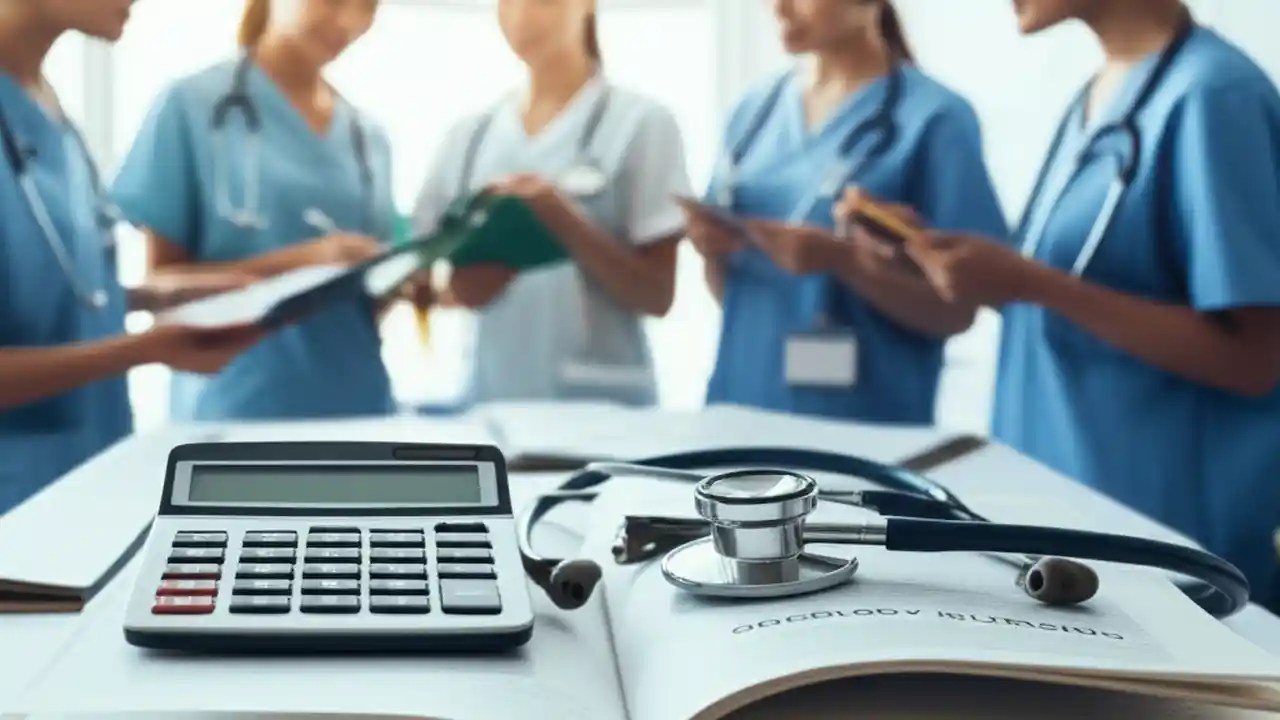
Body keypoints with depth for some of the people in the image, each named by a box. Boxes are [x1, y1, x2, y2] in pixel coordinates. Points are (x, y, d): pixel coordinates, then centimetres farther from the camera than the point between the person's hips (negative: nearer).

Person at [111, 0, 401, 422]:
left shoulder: (369, 138, 11)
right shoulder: (194, 106, -3)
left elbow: (369, 298, 13)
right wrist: (299, 261, -18)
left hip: (355, 404, 5)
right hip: (235, 410, -4)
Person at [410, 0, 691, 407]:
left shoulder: (639, 123, -2)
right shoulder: (468, 137, 8)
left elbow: (657, 294, -6)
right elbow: (428, 281, 11)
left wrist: (565, 220, -19)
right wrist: (457, 287, -11)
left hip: (599, 399, -3)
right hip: (491, 395, 3)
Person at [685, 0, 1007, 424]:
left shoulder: (934, 119, -8)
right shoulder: (754, 110, 7)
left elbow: (954, 310, -9)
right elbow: (730, 291, 13)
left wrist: (842, 260, -22)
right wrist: (715, 250, -7)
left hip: (863, 421, -4)